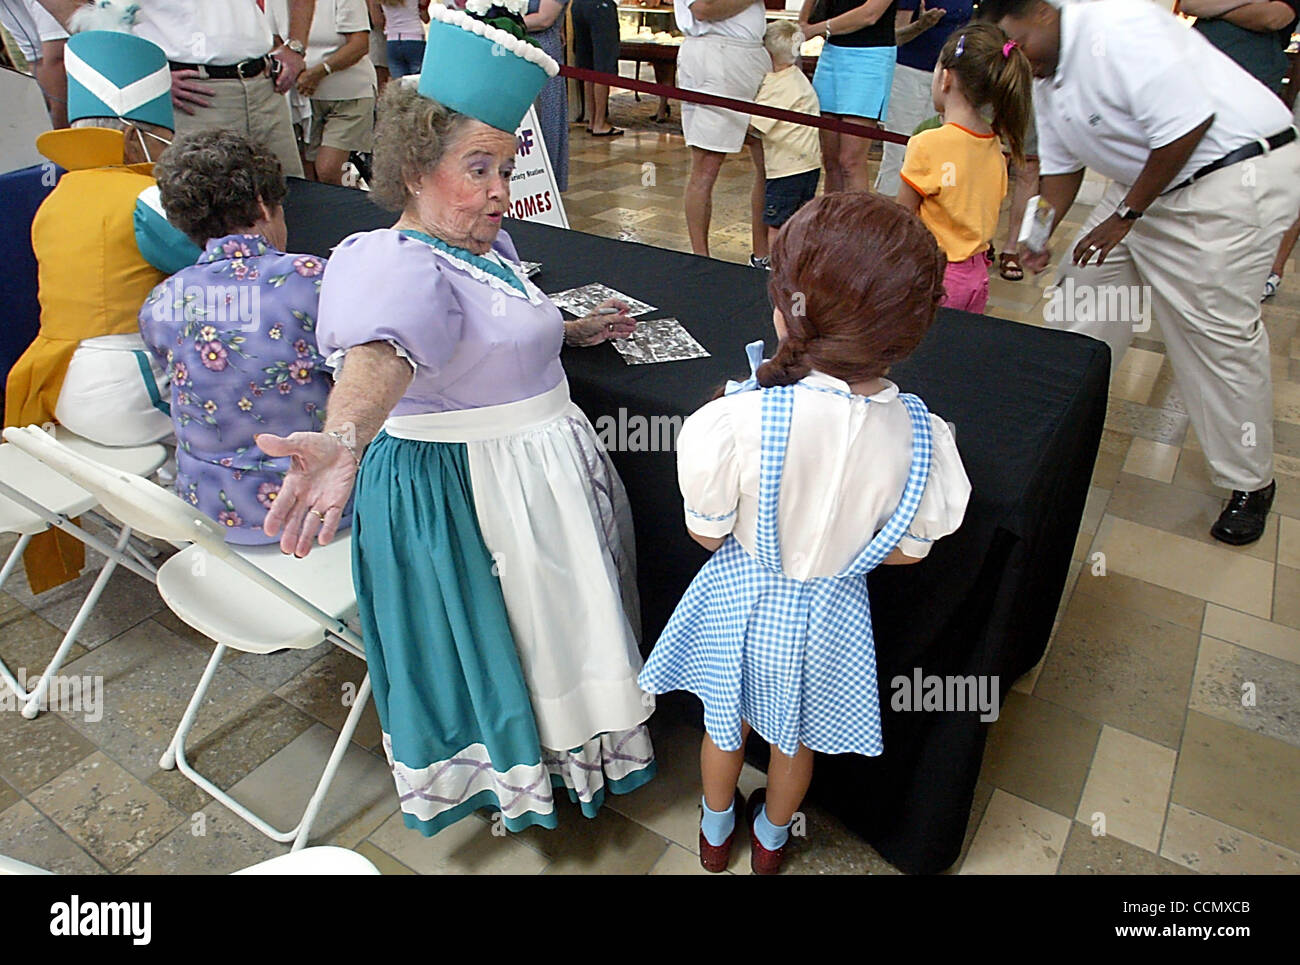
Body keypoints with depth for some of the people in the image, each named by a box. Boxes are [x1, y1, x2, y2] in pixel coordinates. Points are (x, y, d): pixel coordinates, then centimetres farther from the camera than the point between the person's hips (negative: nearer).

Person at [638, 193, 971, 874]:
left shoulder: (736, 421, -35)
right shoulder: (923, 438, -25)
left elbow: (707, 535, -18)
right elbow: (907, 551, -9)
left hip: (744, 598, -2)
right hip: (830, 612, 2)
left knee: (726, 723, 29)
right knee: (797, 739, 31)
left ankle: (716, 831, 58)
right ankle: (770, 840, 59)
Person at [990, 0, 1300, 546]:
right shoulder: (1046, 81, 8)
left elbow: (1187, 123, -25)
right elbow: (1061, 169, 13)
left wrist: (1125, 216, -17)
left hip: (1239, 173, -9)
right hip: (1146, 180, 9)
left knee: (1218, 329, -8)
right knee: (1080, 293, 7)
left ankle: (1250, 484, 8)